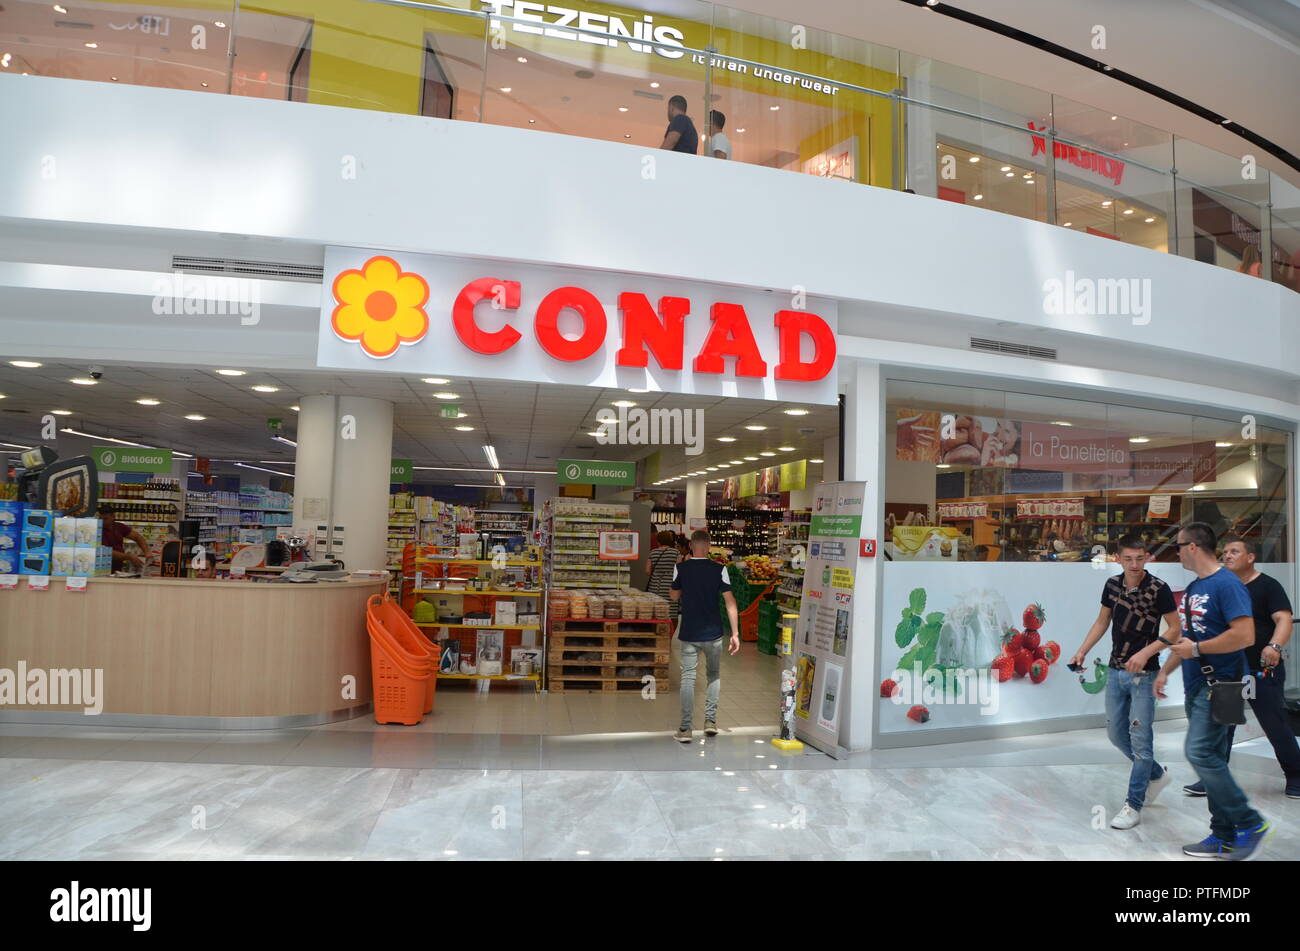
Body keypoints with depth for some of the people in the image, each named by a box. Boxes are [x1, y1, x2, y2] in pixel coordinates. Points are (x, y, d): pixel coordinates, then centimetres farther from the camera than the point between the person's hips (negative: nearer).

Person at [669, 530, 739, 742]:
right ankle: (710, 721, 18)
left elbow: (674, 596, 9)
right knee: (714, 675, 19)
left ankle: (685, 729, 2)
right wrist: (735, 633, -5)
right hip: (713, 633, 0)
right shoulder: (719, 569, -7)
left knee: (688, 678, 4)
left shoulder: (681, 568, -5)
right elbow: (730, 602, -9)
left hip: (689, 634, 0)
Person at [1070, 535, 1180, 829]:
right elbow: (1102, 621, 13)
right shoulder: (1112, 584, 2)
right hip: (1116, 671, 6)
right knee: (1116, 734, 14)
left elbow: (1175, 628, -10)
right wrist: (1083, 651, 4)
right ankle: (1156, 775, 38)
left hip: (1143, 673, -6)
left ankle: (1133, 805, 8)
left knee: (1140, 738, -2)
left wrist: (1145, 653, -21)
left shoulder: (1159, 589, -14)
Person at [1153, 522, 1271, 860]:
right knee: (1212, 759, 11)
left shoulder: (1227, 584, -15)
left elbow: (1245, 635, -25)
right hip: (1197, 685, 9)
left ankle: (1250, 824, 1)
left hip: (1220, 684, -9)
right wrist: (1165, 670, 19)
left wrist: (1196, 649, -17)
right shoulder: (1193, 588, 14)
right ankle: (1224, 837, 19)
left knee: (1200, 752, -14)